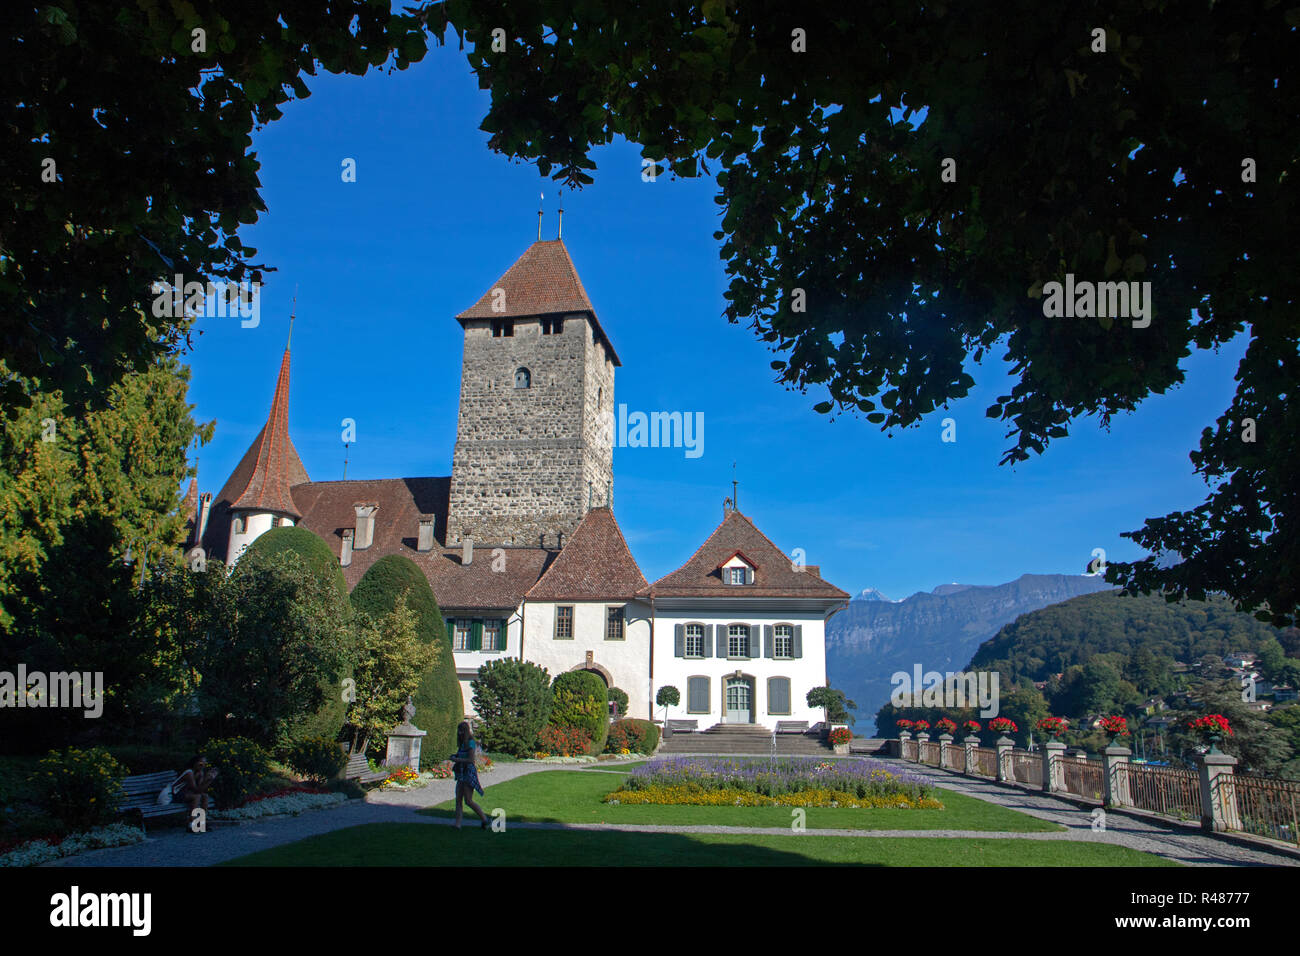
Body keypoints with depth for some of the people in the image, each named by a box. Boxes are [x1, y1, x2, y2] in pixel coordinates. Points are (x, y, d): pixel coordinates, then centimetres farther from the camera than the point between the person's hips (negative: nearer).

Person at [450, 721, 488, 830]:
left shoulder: (470, 743, -13)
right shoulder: (463, 743, 15)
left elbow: (471, 760, -20)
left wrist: (457, 759, -14)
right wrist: (455, 756, 7)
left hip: (469, 773, -9)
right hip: (462, 774, 9)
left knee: (468, 801, -7)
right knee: (458, 800, 1)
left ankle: (484, 819, 7)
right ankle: (458, 824, 0)